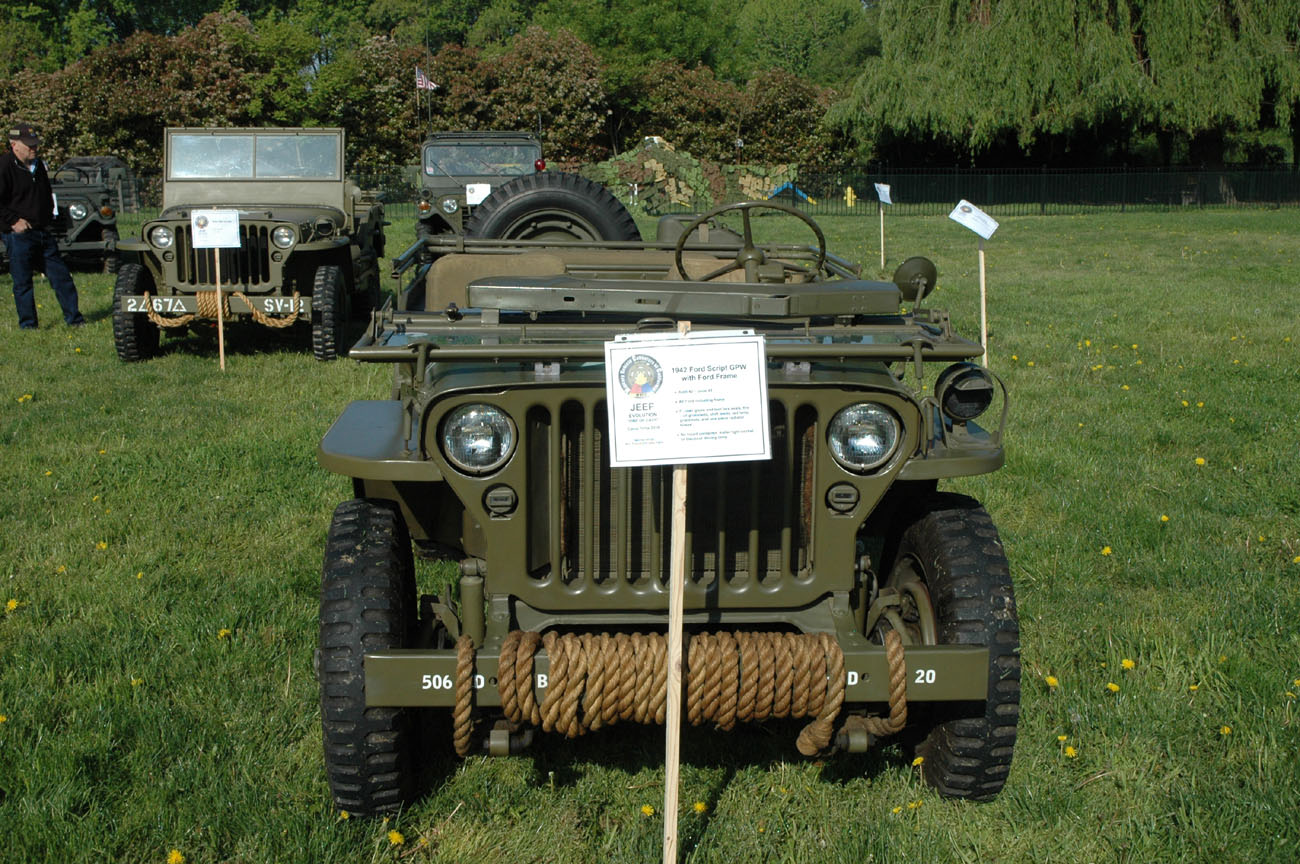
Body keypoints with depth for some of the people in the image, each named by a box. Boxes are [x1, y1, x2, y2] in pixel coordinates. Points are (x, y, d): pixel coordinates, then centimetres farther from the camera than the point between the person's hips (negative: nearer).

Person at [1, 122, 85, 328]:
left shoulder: (38, 164, 14)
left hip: (43, 233, 7)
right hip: (19, 235, -7)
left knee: (60, 275, 6)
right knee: (22, 282, 1)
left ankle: (74, 318, 12)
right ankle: (28, 325, 10)